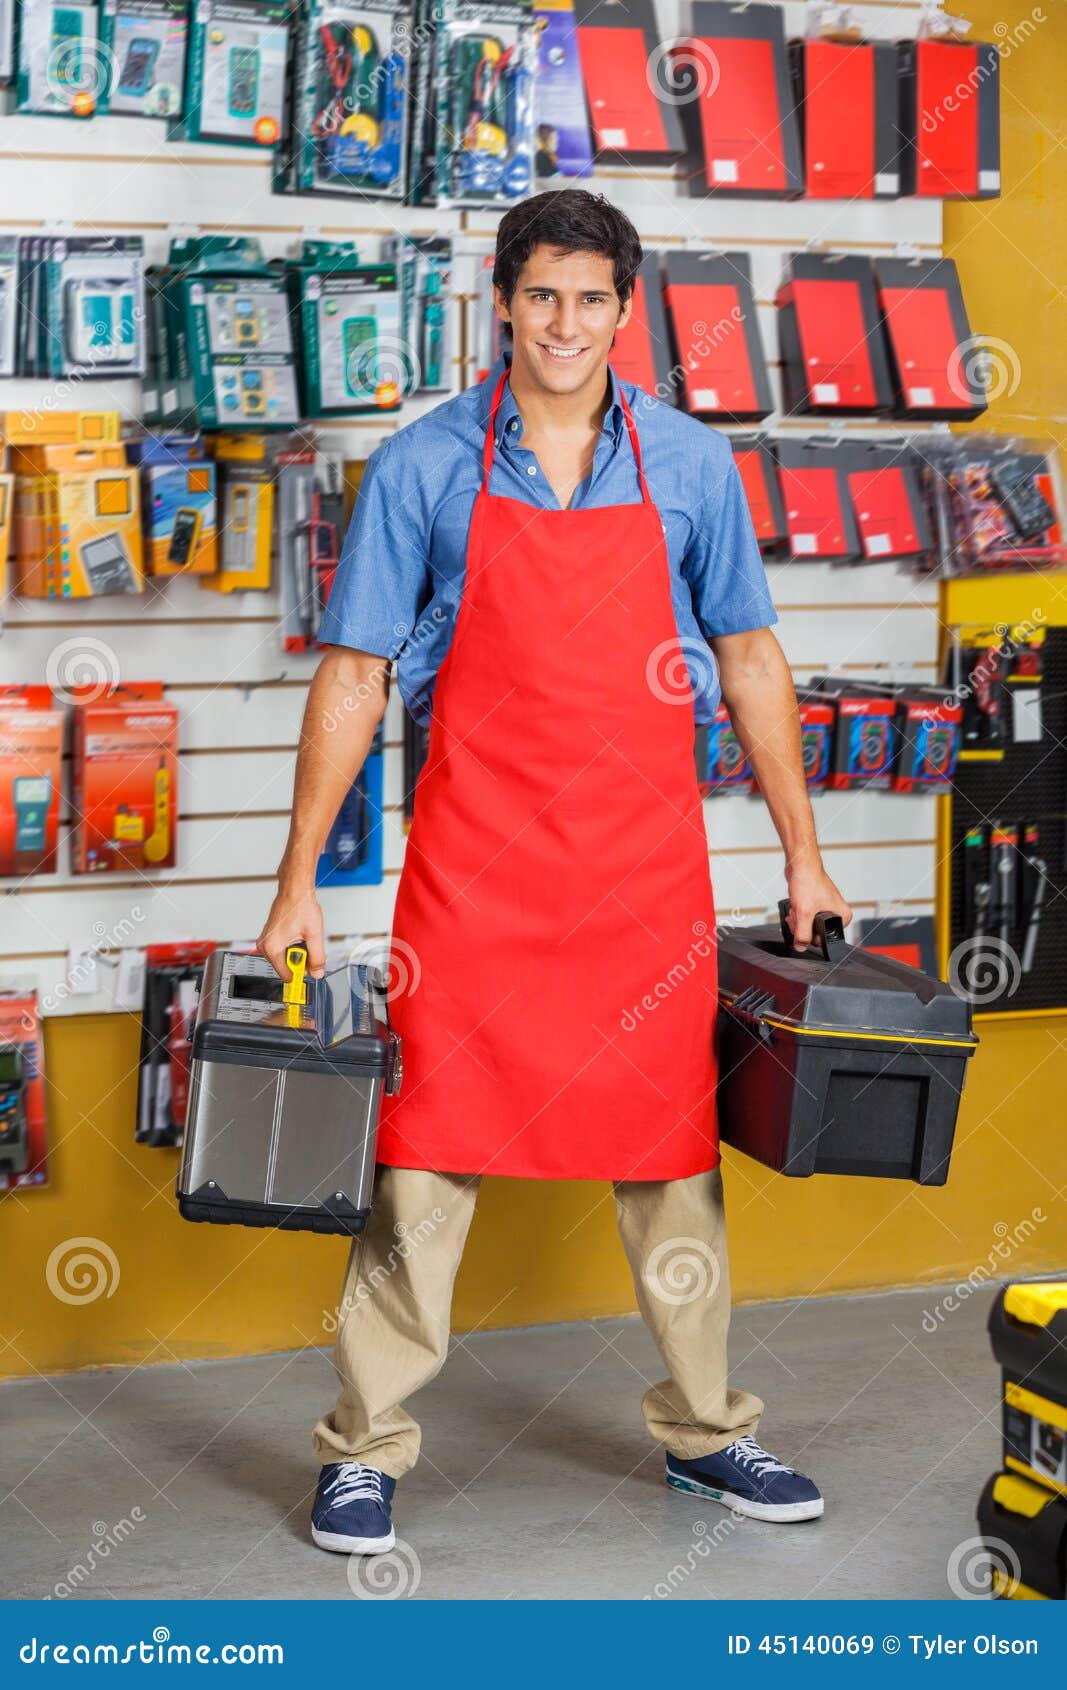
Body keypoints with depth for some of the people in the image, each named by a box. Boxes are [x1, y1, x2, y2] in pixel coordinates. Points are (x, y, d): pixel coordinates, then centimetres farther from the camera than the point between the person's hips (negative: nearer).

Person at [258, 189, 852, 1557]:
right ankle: (365, 1447, 12)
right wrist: (299, 880, -4)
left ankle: (705, 1429, 26)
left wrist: (802, 858, 9)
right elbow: (354, 674, 0)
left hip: (648, 866, 2)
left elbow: (749, 659, 11)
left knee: (673, 1152, 10)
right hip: (472, 866, -2)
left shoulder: (691, 465, 5)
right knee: (425, 1155, -1)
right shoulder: (422, 468, -1)